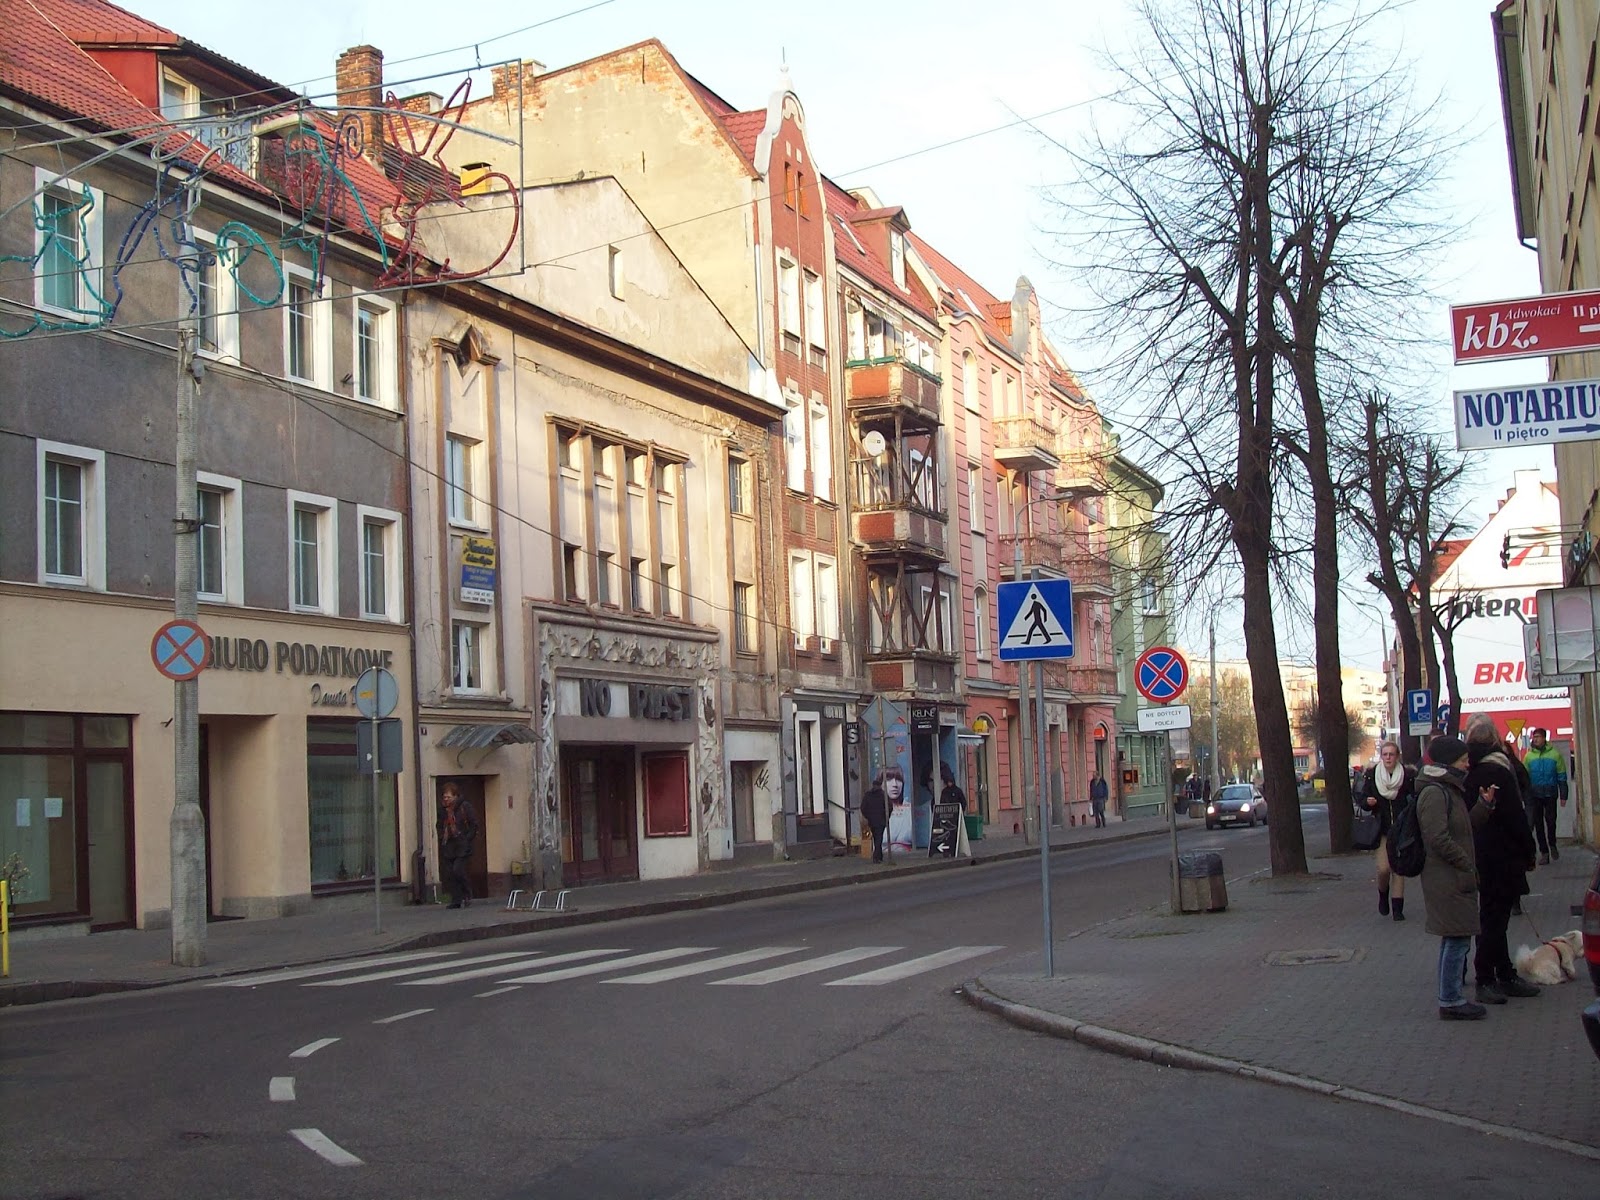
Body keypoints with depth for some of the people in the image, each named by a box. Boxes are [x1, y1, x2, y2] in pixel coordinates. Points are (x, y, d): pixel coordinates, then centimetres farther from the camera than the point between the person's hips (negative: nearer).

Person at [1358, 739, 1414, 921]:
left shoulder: (1408, 775, -3)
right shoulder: (1371, 775, 1)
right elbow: (1361, 799, 7)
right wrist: (1368, 802, -14)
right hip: (1381, 830, 0)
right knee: (1383, 868, -9)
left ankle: (1397, 907, 9)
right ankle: (1383, 895, 21)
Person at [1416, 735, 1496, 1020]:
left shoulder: (1449, 790, 17)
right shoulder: (1434, 793, -16)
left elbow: (1465, 826, 19)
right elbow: (1438, 837, -23)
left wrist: (1485, 805, 5)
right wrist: (1466, 864, -17)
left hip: (1456, 878, 11)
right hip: (1448, 880, -11)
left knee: (1454, 939, 14)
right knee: (1457, 938, -8)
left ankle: (1450, 997, 20)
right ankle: (1450, 1001, -3)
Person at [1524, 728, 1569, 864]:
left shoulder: (1555, 754, -4)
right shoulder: (1529, 756, 1)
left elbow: (1562, 776, -1)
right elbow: (1525, 777, 5)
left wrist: (1563, 796, -4)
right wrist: (1525, 796, 1)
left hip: (1550, 795, -1)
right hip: (1534, 795, 2)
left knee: (1551, 821, 6)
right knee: (1538, 824, 3)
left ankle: (1552, 845, 31)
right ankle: (1544, 852, 10)